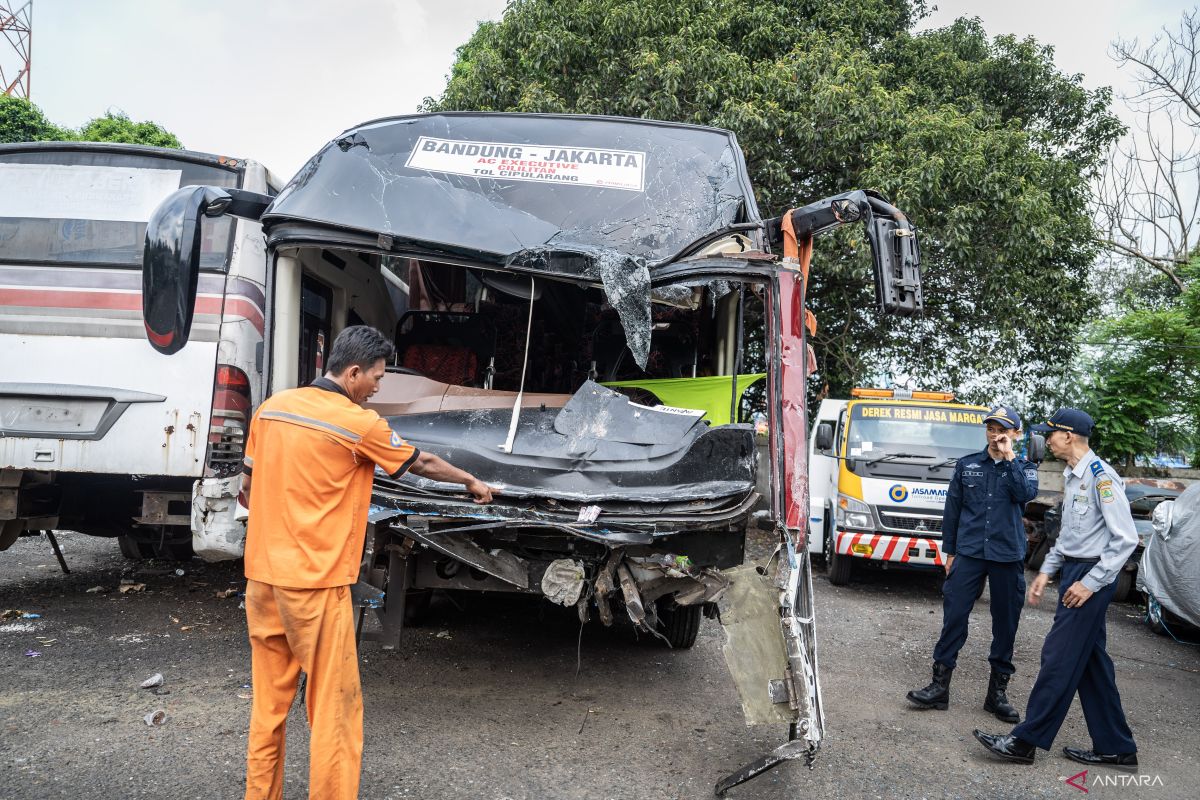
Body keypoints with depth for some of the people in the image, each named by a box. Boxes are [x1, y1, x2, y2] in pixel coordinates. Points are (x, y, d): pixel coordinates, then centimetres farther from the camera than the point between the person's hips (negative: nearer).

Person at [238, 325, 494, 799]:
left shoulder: (272, 407, 7)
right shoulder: (358, 423, -11)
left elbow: (247, 490, 15)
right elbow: (421, 464, 3)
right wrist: (471, 481, 20)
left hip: (262, 576, 7)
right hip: (315, 583, -7)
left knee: (269, 702, 18)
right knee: (334, 707, 3)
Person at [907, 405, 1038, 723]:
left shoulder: (1023, 467, 7)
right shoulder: (967, 465, 8)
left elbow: (1026, 493, -16)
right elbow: (952, 509, 11)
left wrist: (1009, 457, -12)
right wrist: (949, 552, 9)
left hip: (1008, 556, 0)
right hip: (969, 553, 0)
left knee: (1005, 623, 7)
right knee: (954, 617, -3)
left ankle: (998, 692, 20)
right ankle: (939, 686, 5)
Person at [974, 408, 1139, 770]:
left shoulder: (1100, 476, -17)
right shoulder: (1072, 477, 12)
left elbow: (1126, 538, -19)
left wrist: (1091, 582, -18)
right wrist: (1046, 571, 16)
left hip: (1090, 576, -10)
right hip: (1074, 571, 10)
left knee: (1059, 658, -6)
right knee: (1091, 662, 14)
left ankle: (1025, 741, 0)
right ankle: (1115, 747, 24)